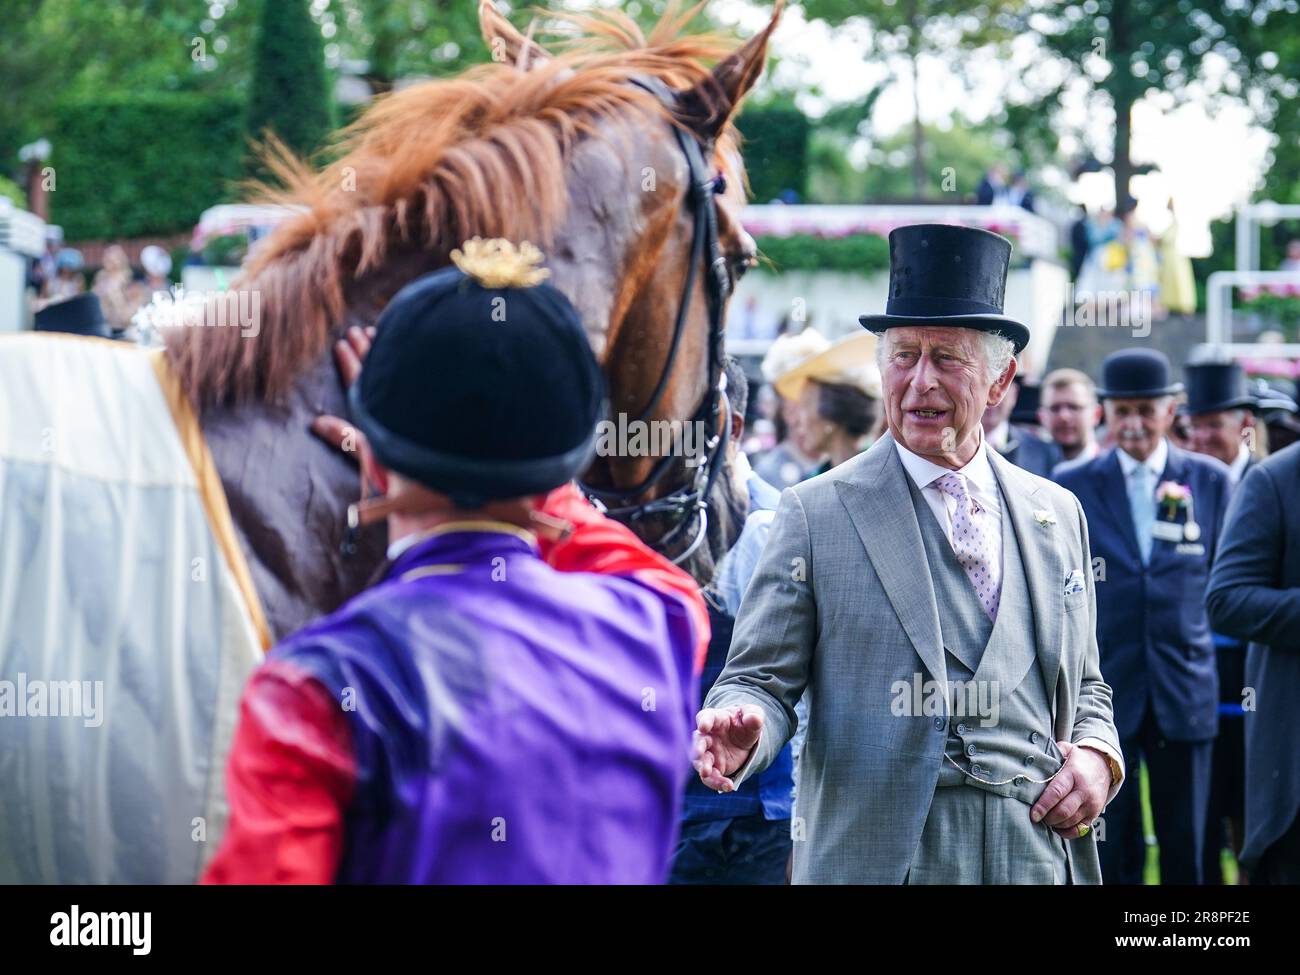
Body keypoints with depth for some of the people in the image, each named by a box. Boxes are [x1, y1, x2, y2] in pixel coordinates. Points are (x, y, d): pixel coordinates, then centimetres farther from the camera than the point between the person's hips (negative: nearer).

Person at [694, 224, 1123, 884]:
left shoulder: (1058, 515, 11)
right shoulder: (815, 513, -1)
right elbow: (762, 678, -3)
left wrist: (1098, 756, -2)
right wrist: (739, 736, -25)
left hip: (1042, 857, 3)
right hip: (877, 859, -3)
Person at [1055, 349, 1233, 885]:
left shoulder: (1210, 479, 5)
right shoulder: (1072, 485, 2)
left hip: (1185, 693, 1)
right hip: (1105, 688, -1)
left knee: (1186, 845, 7)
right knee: (1112, 850, 3)